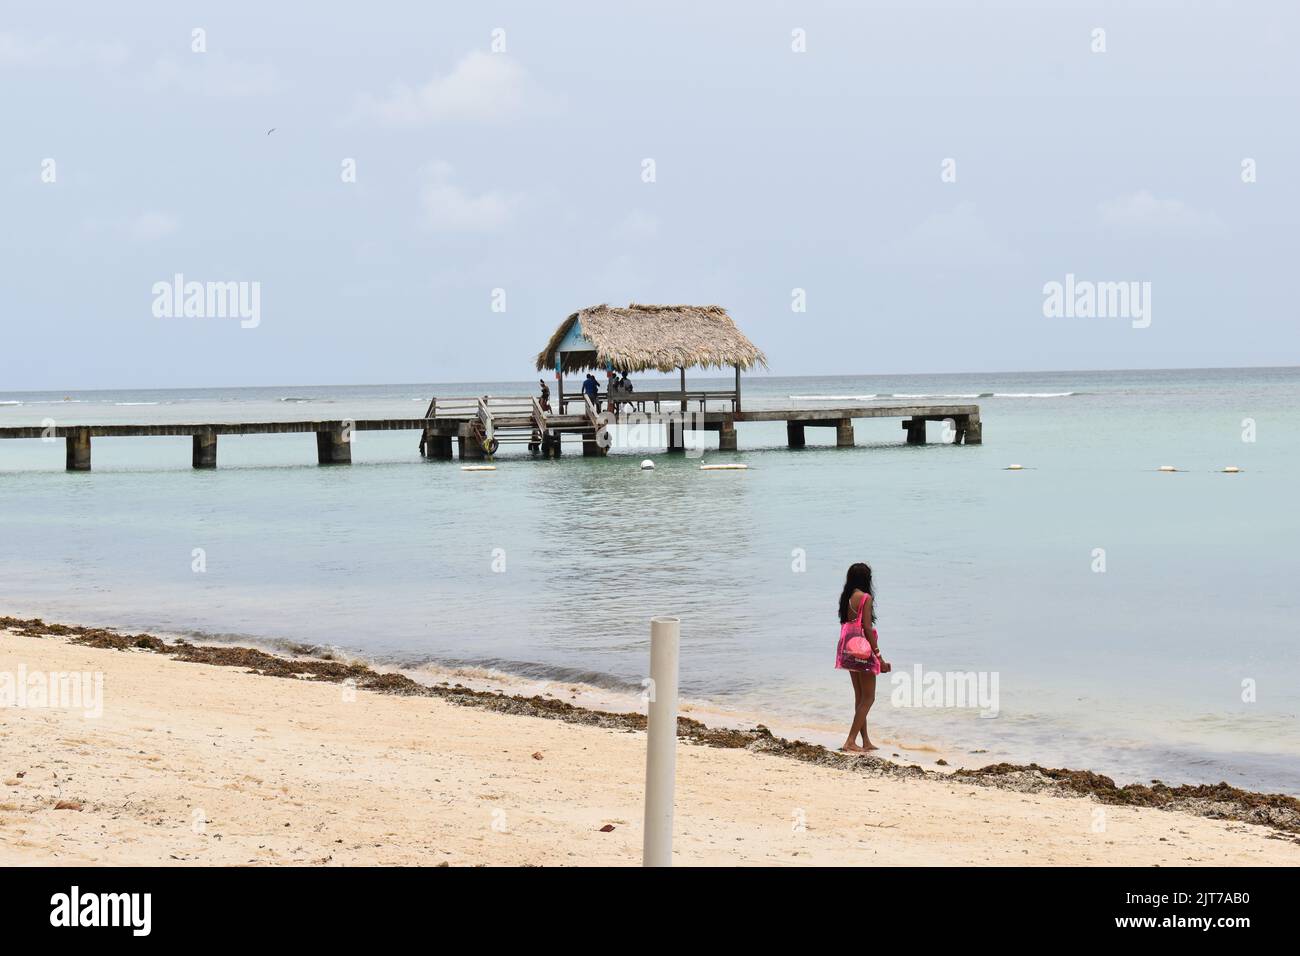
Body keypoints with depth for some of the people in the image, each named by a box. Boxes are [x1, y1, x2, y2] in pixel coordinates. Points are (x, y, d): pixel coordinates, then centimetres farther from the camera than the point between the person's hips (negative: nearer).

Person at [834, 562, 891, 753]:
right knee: (868, 697, 0)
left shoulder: (846, 597, 8)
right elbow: (867, 628, -17)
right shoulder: (865, 598, -14)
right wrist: (879, 657, -13)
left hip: (848, 650, 8)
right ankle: (851, 741, -6)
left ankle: (866, 742, 18)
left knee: (860, 697, 14)